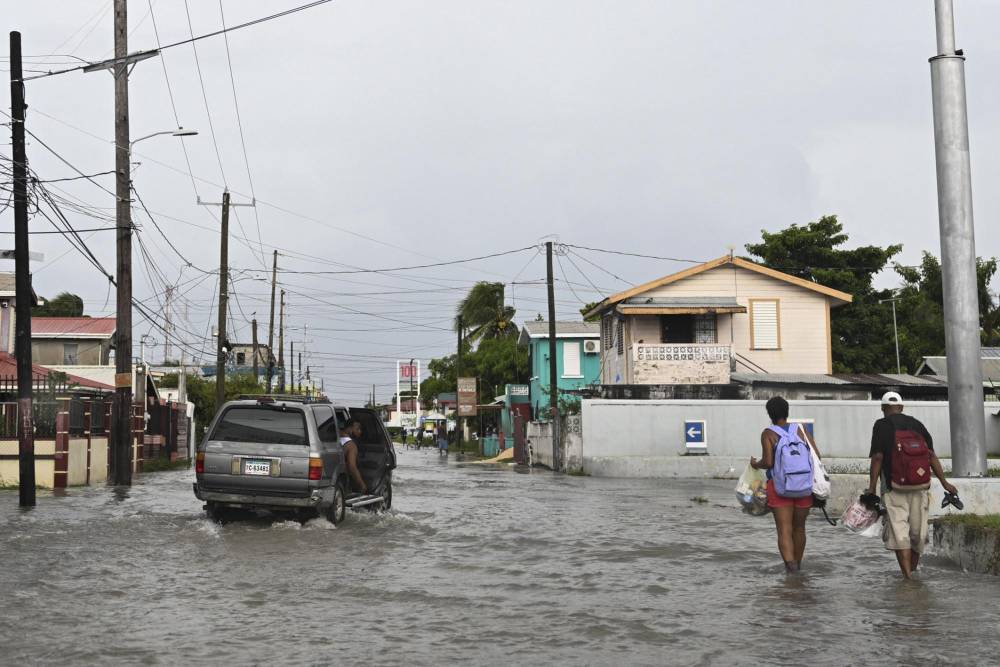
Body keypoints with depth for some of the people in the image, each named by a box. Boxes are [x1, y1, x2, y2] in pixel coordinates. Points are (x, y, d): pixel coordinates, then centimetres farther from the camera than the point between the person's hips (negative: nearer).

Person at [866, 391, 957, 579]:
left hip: (894, 487, -4)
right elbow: (931, 456, 6)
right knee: (918, 531, 14)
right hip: (919, 487, 4)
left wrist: (871, 489, -11)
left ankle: (907, 575, -11)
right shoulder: (917, 424, 11)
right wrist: (944, 483, 8)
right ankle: (912, 570, 28)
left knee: (898, 531, -3)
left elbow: (877, 458, -10)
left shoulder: (882, 425, -1)